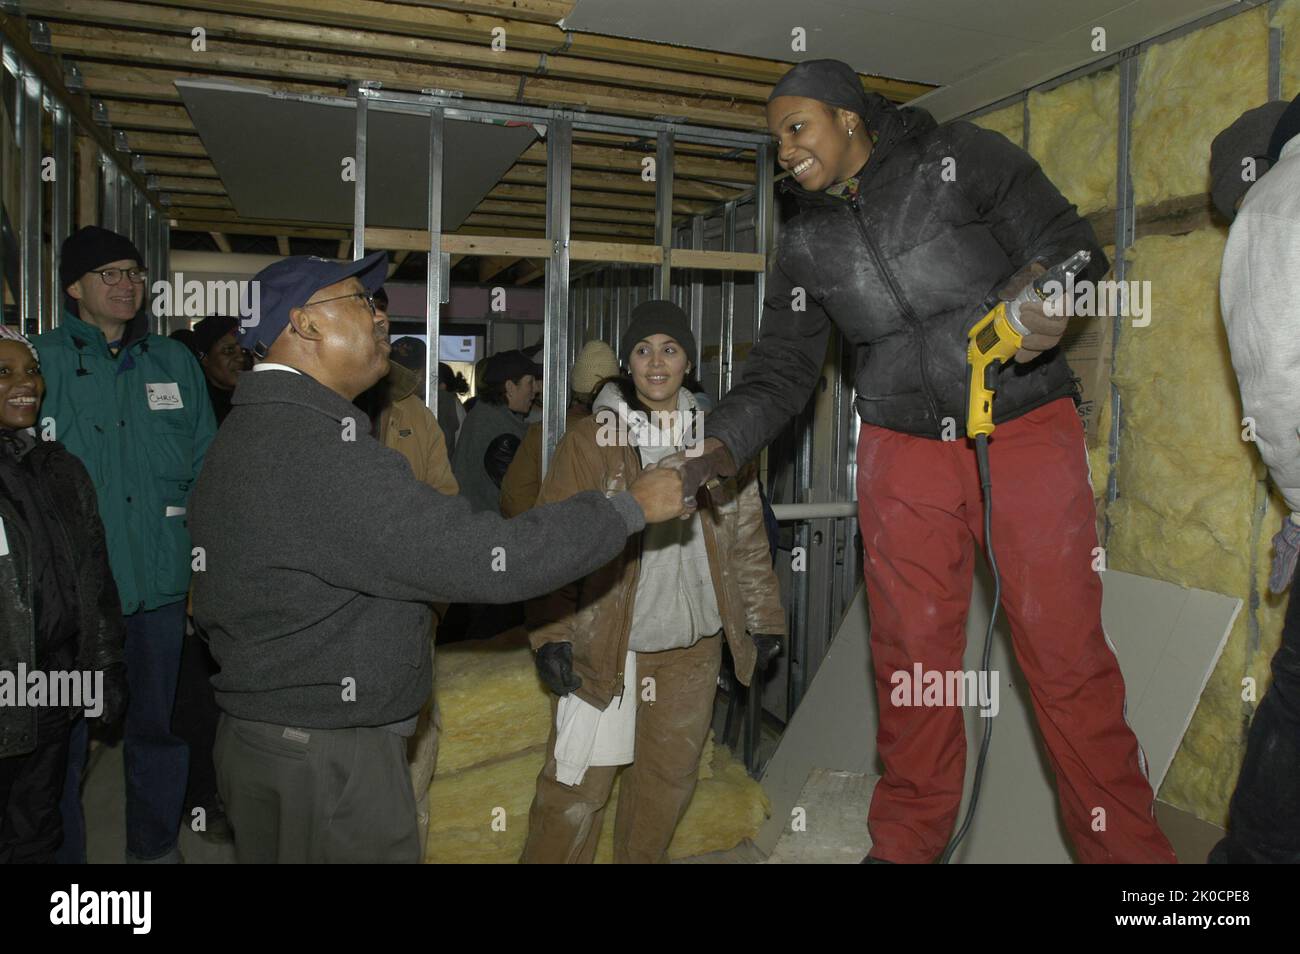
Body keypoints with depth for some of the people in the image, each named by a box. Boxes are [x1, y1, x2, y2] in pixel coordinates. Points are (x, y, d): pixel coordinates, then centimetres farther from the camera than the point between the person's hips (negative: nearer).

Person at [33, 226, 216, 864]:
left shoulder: (174, 362, 7)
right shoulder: (42, 361, -1)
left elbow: (206, 469, 8)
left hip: (161, 584, 3)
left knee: (159, 725, 15)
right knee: (64, 736, 9)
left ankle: (154, 846, 35)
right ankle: (60, 852, 29)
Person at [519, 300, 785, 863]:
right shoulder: (589, 440, -4)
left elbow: (748, 541, 12)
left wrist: (763, 620, 11)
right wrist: (550, 635, -12)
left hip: (693, 648, 4)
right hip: (604, 646, -3)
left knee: (669, 780, 16)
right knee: (578, 789, 0)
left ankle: (642, 859, 37)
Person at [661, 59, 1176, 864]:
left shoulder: (962, 159, -3)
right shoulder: (807, 245, 7)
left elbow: (1070, 241, -5)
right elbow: (780, 373, 4)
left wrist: (1041, 282, -29)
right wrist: (718, 451, -12)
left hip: (1028, 428, -3)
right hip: (905, 449, 3)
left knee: (1066, 651, -2)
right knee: (912, 654, 7)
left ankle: (1125, 843, 16)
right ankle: (908, 840, 23)